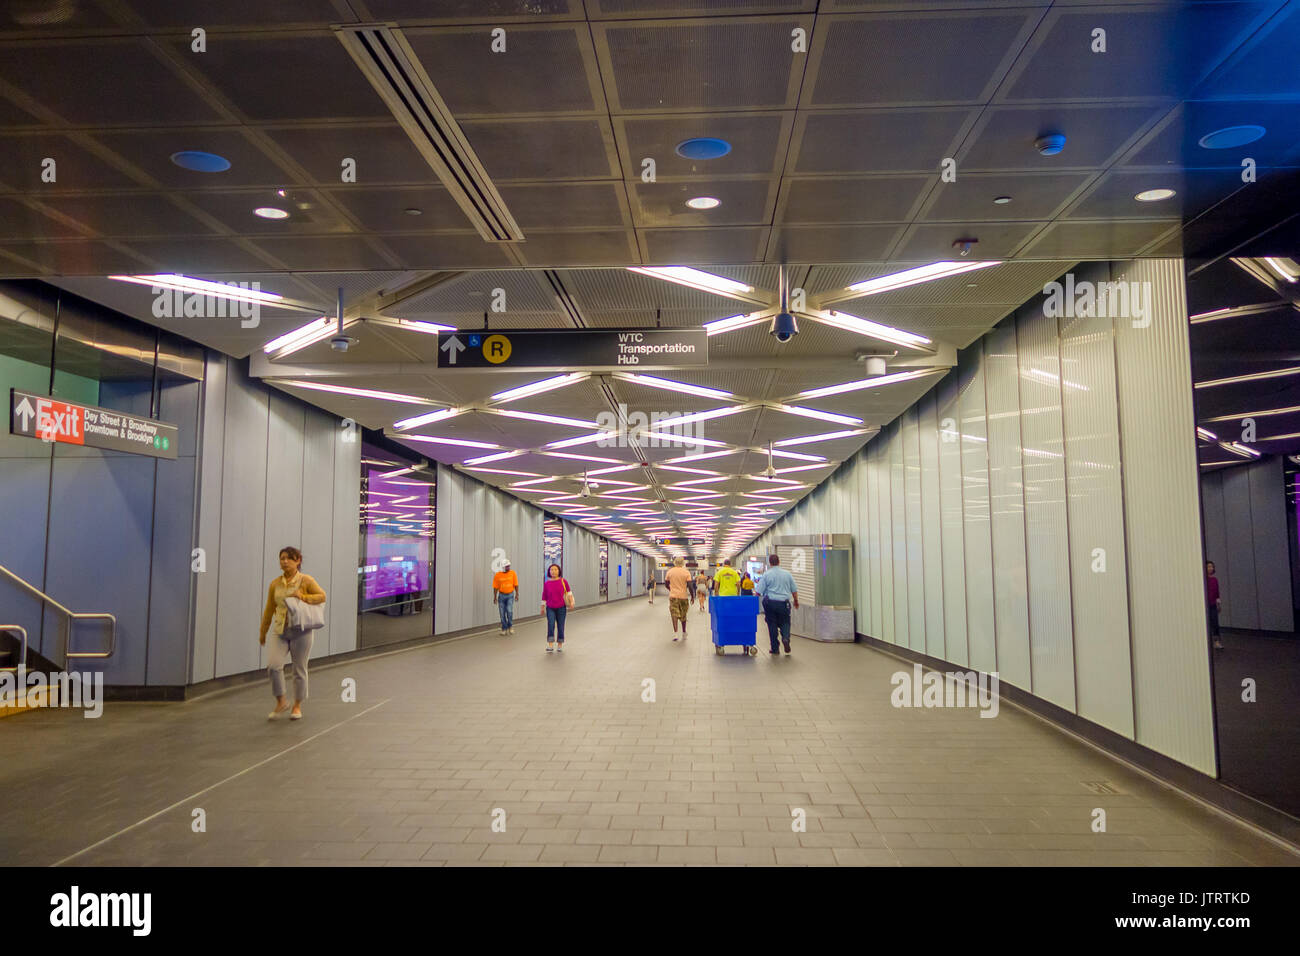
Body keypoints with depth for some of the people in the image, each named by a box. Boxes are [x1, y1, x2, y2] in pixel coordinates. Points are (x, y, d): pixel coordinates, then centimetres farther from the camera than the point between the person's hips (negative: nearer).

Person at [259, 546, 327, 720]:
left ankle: (297, 706, 22)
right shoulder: (275, 584, 7)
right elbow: (269, 609, 14)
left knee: (299, 669, 5)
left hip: (300, 631, -2)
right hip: (280, 631, 3)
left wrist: (302, 596, -17)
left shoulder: (306, 580, -3)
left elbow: (322, 596, -3)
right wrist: (263, 632, 18)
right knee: (273, 665, -14)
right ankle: (281, 702, 5)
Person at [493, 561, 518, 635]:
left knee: (509, 611, -14)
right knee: (502, 613, 3)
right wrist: (495, 596, -4)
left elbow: (516, 585, 1)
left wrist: (517, 594, -4)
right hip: (501, 596, 1)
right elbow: (495, 587, 0)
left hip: (510, 595, -1)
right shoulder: (497, 575, -5)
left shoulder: (513, 573, -4)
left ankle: (510, 626, 8)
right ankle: (504, 629, 15)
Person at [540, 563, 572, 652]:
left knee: (560, 627, 5)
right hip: (550, 609, 0)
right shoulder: (547, 584, -1)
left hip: (561, 608, 0)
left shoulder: (563, 581, -4)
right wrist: (543, 607, 11)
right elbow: (544, 596, 8)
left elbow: (568, 592, 7)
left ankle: (560, 646, 16)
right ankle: (550, 646, -8)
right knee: (550, 625, -13)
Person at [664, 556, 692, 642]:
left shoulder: (670, 571, 1)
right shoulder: (686, 572, -3)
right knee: (683, 616, 15)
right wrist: (692, 596, 2)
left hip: (673, 596, 0)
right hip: (683, 596, 0)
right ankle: (684, 633, 26)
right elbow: (689, 585, -8)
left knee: (674, 615, -4)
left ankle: (675, 633, -18)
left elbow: (666, 583, 7)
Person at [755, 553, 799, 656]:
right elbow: (794, 590, 10)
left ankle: (775, 648, 9)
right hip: (784, 603, 1)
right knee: (785, 622, 14)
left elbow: (759, 592, -7)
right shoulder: (787, 574, 4)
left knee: (772, 624, 7)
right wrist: (796, 601, 25)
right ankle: (785, 637, -15)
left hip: (770, 602, -1)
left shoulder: (766, 574, -3)